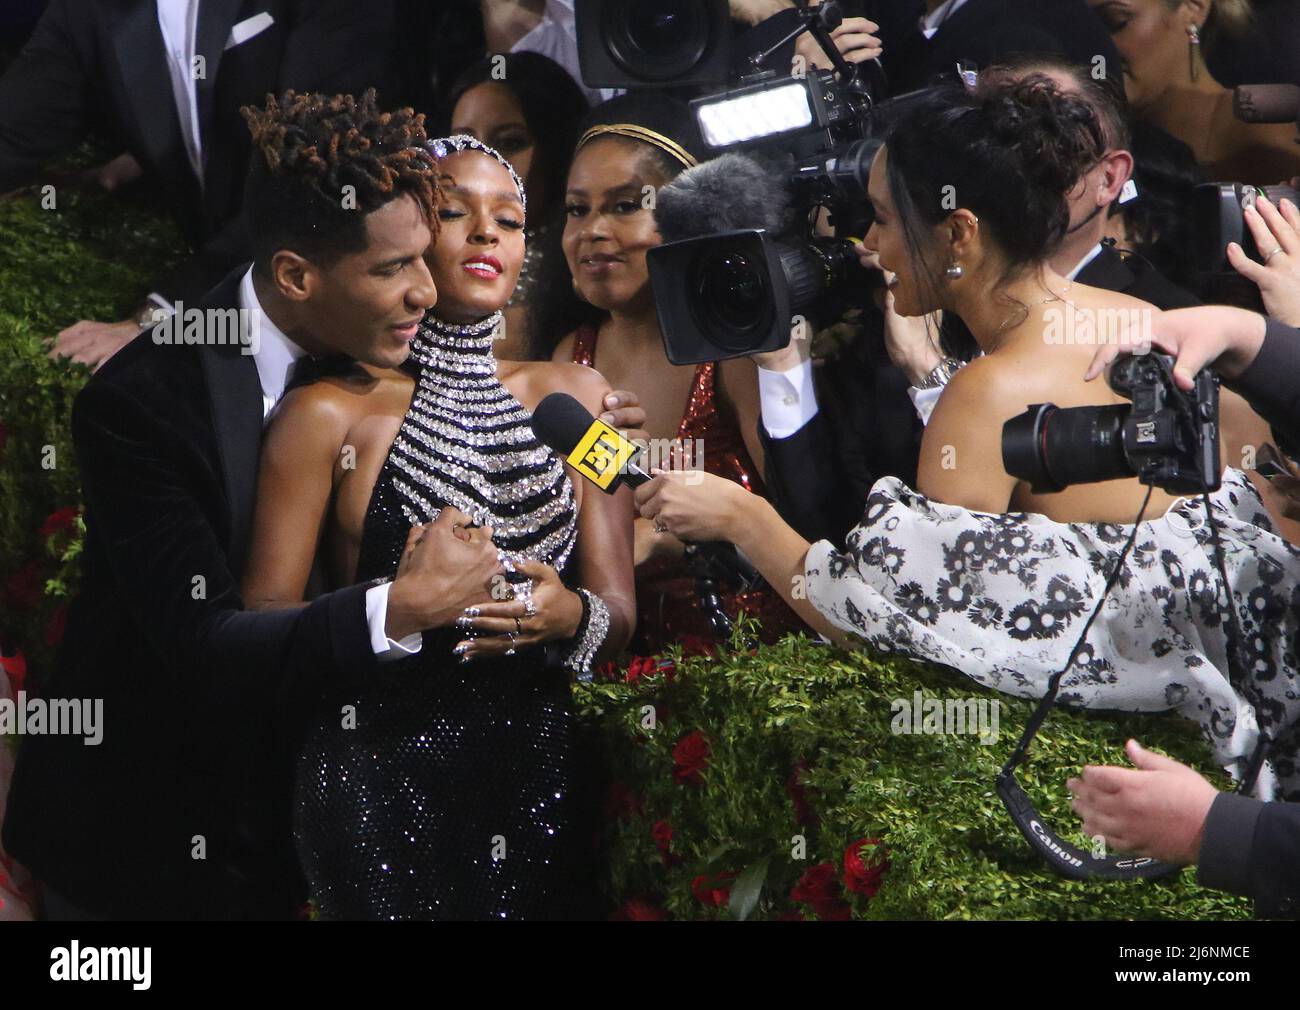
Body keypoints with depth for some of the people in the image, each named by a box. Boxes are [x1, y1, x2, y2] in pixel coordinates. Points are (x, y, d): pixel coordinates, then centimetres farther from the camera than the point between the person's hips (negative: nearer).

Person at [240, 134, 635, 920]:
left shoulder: (575, 397, 7)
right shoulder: (331, 414, -5)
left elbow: (618, 620, 4)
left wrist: (569, 617, -18)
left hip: (537, 782, 4)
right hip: (381, 786, -4)